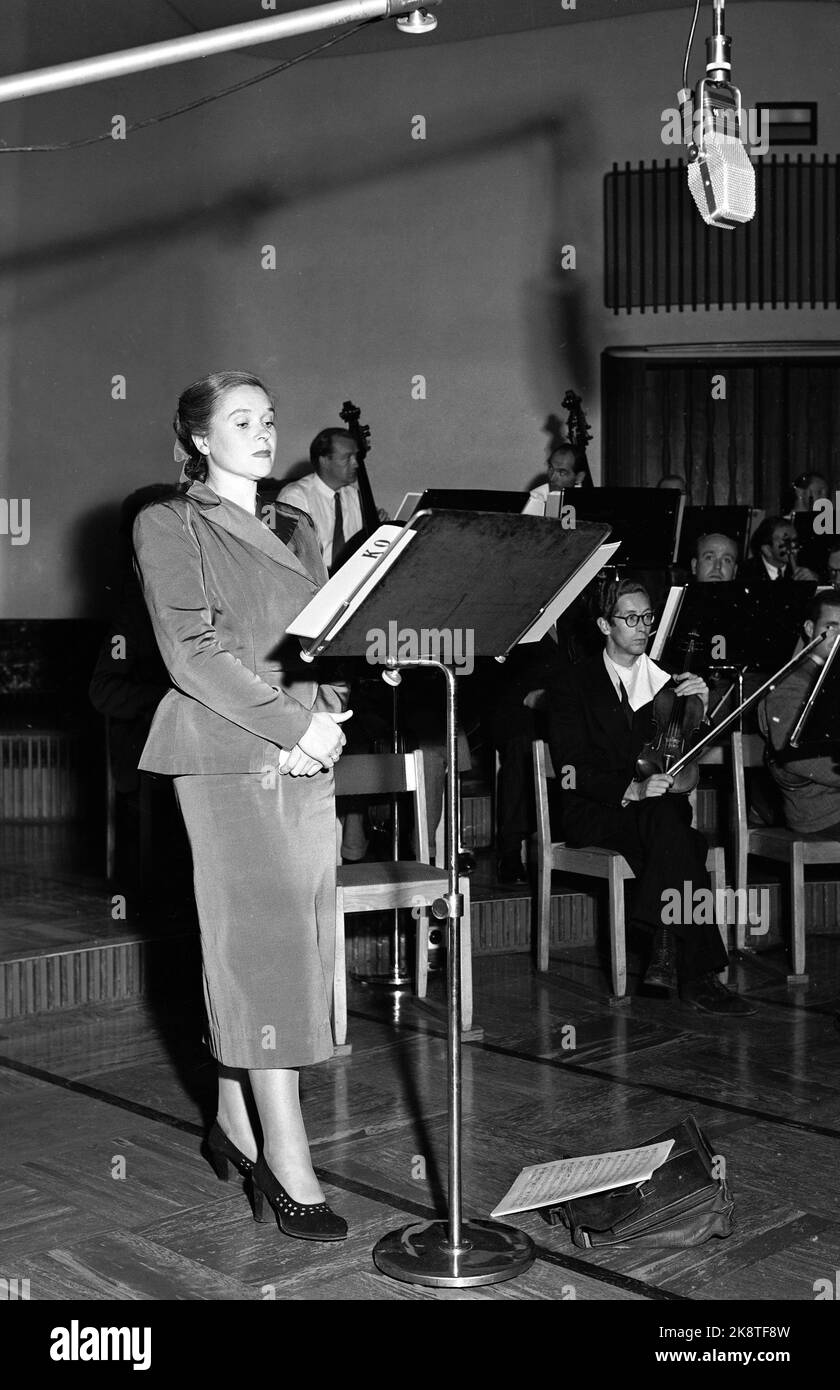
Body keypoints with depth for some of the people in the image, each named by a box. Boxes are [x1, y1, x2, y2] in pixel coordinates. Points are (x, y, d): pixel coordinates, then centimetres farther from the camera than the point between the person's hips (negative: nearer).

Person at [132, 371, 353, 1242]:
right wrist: (294, 724, -14)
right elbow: (192, 653, -9)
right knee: (262, 936, -10)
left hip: (308, 756, 6)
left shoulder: (295, 530, 21)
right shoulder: (167, 526, 3)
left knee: (294, 934, 5)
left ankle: (234, 1121, 17)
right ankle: (284, 1155, -8)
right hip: (226, 753, -6)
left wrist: (326, 718, -5)